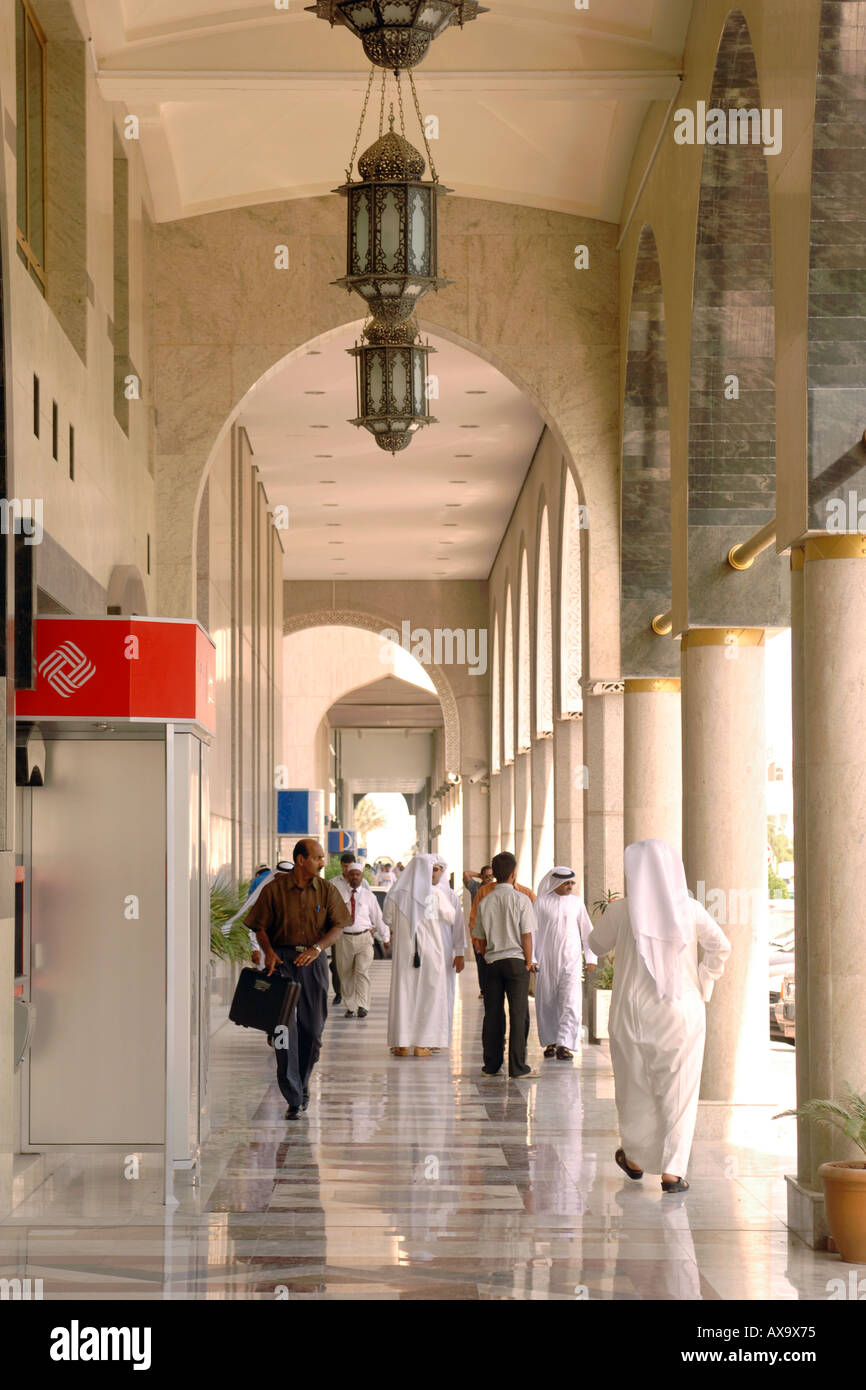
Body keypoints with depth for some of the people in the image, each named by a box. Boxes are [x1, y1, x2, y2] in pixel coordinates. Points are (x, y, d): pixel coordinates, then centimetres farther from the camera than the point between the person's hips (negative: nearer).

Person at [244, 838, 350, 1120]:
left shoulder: (326, 890, 5)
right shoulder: (274, 889, -1)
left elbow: (337, 926, 3)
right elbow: (260, 927, 2)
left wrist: (317, 948, -14)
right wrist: (268, 951, -16)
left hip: (314, 960, 3)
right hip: (282, 959, -3)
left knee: (312, 1028, 6)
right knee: (285, 1027, -10)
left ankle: (303, 1082, 31)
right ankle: (294, 1098, -10)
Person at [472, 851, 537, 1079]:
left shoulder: (485, 901, 4)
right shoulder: (520, 899, -8)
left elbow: (480, 938, 9)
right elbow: (526, 935, -8)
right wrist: (529, 962, 1)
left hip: (492, 962, 4)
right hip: (516, 960, -4)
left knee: (492, 1013, 7)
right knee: (518, 1013, 0)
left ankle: (491, 1065, 10)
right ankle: (517, 1066, -2)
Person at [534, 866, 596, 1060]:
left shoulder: (576, 901, 6)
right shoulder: (541, 902, 0)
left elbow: (586, 930, 10)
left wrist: (591, 957, 7)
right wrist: (530, 957, -6)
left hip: (571, 959, 1)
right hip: (547, 959, -1)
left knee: (570, 1001, -11)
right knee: (547, 1002, 6)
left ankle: (564, 1044, -15)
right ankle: (550, 1041, 19)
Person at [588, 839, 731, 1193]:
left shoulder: (621, 911, -8)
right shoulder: (689, 909, -6)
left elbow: (597, 945, 9)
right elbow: (720, 947, 1)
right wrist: (703, 983, 13)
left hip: (633, 1008, 0)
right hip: (682, 1009, 0)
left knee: (635, 1085, 17)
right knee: (679, 1090, 4)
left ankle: (635, 1158, 32)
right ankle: (671, 1171, -2)